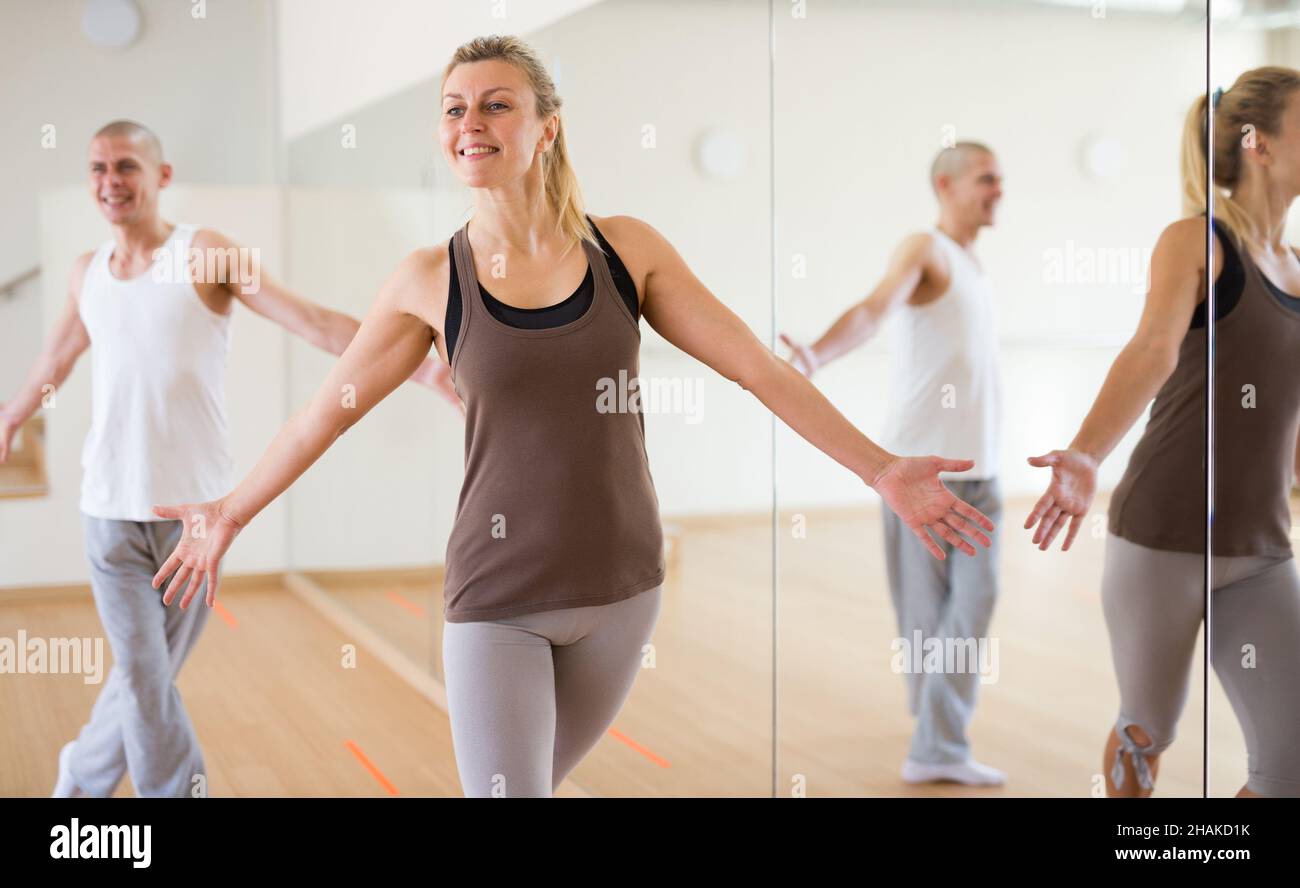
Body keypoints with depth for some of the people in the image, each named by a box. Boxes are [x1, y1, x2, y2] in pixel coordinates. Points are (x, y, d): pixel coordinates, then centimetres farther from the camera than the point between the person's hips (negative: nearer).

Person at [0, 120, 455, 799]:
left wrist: (414, 363, -27)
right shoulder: (86, 274, 6)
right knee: (144, 678, -3)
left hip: (193, 510, -2)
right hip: (111, 511, 2)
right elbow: (58, 354, 26)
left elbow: (312, 320, -16)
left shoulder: (207, 255, -7)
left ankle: (84, 774, 35)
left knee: (149, 672, 10)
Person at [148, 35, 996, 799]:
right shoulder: (432, 280, -6)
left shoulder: (626, 248, -4)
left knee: (535, 779, 18)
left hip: (622, 586, 2)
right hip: (497, 600, -2)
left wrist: (882, 470, -5)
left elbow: (758, 368, -2)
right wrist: (230, 514, 14)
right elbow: (324, 412, 6)